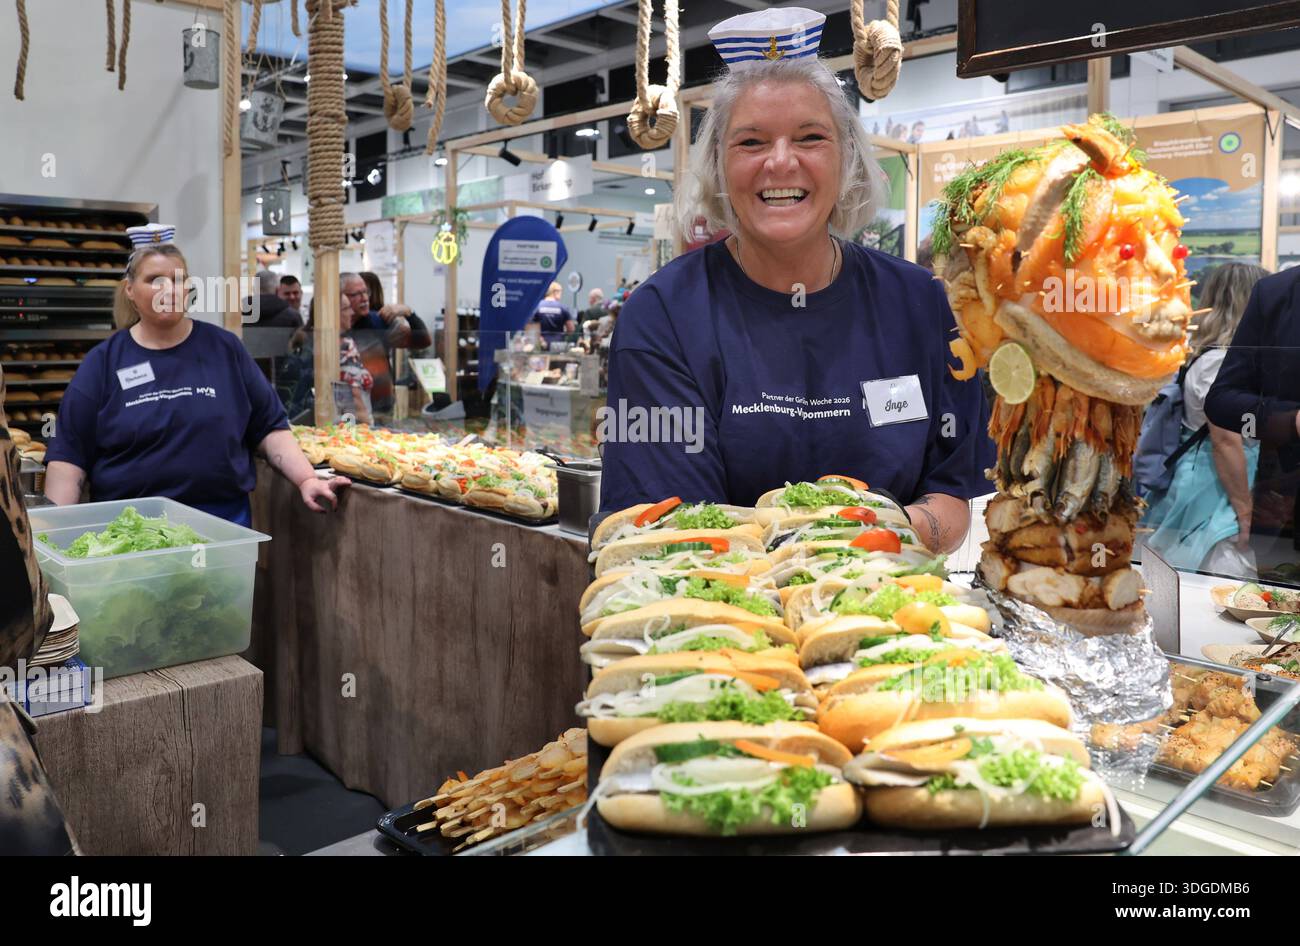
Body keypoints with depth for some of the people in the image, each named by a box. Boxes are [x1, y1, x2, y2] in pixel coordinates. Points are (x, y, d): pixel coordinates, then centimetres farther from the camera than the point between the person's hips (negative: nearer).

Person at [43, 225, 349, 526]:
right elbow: (68, 454, 0)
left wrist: (306, 480, -9)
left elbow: (269, 427, 4)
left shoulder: (224, 348, 3)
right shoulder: (103, 362, 1)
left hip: (224, 522, 1)